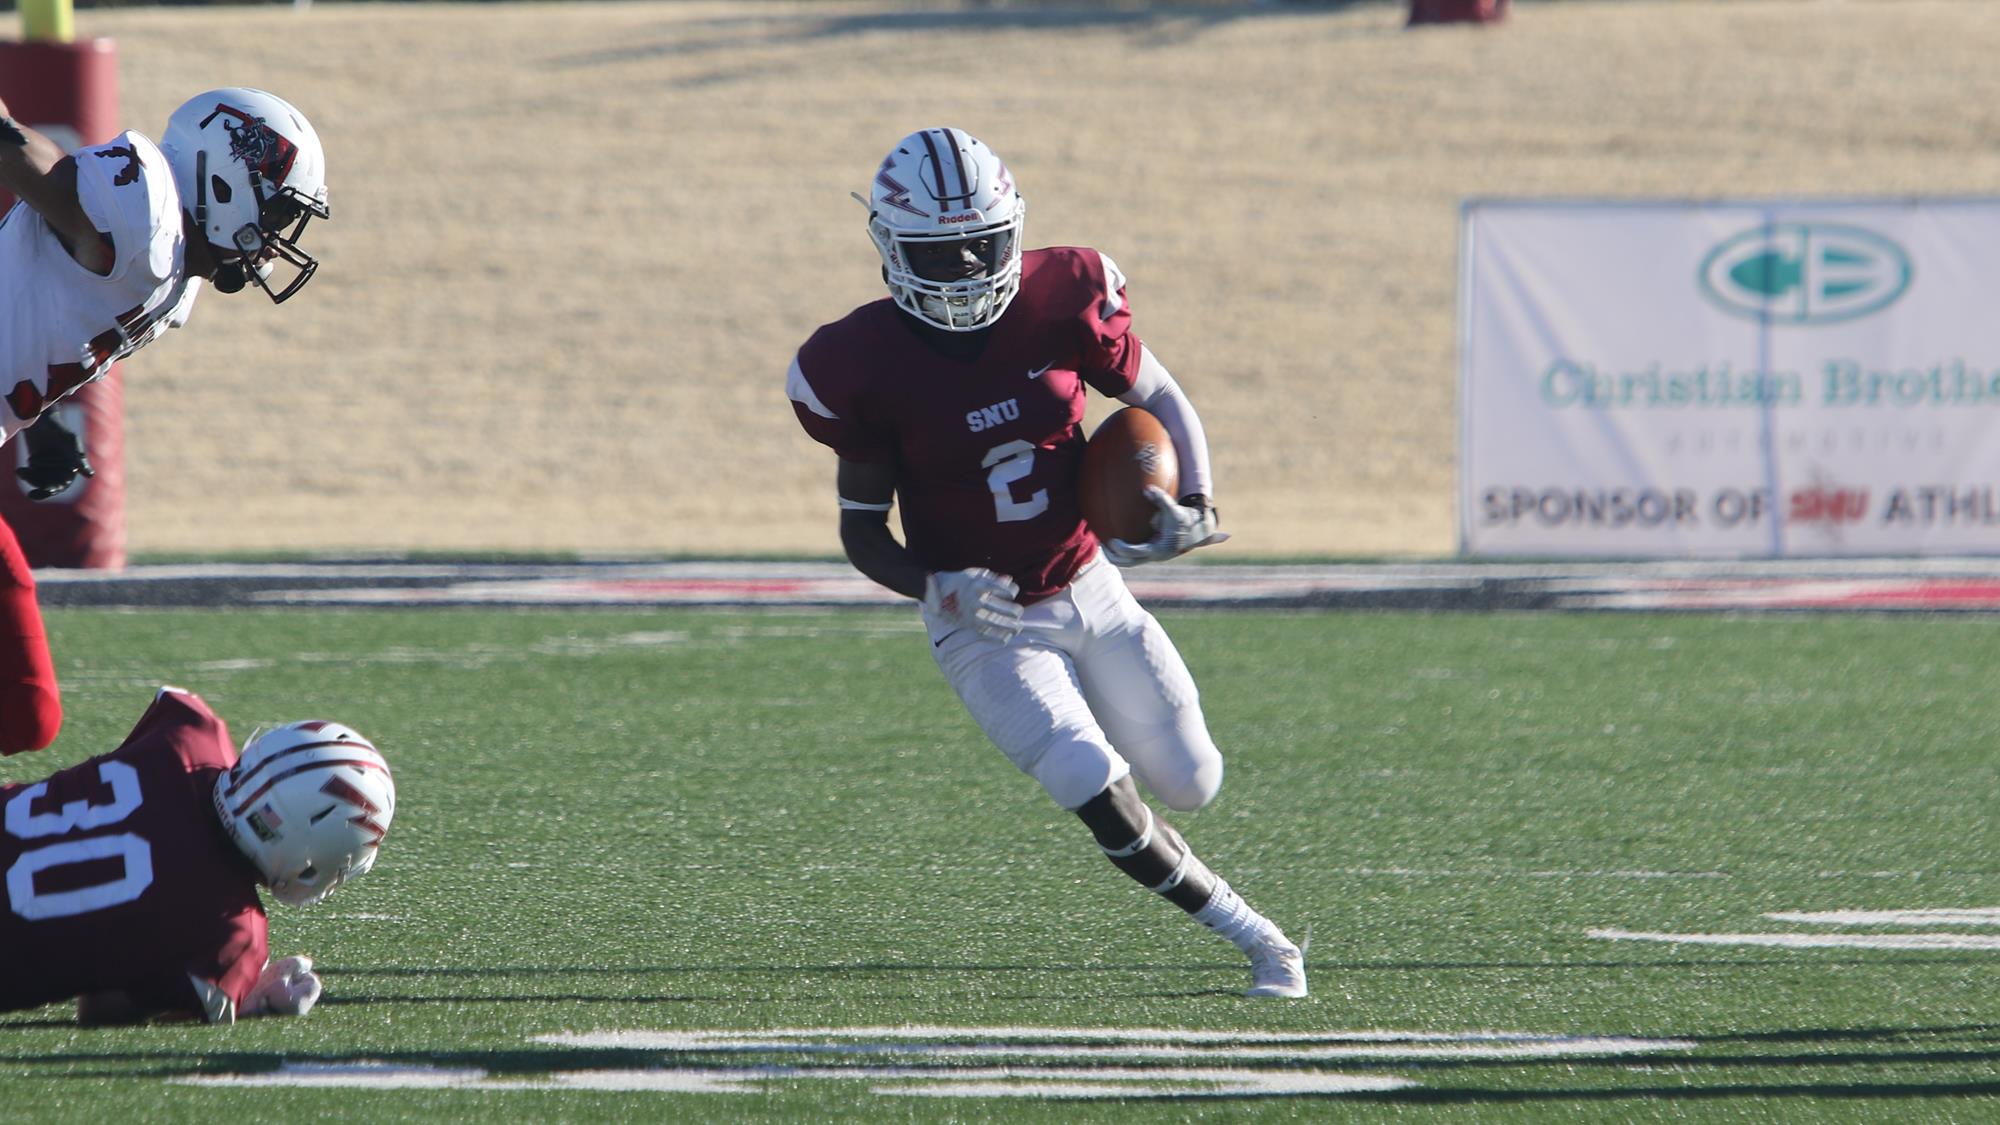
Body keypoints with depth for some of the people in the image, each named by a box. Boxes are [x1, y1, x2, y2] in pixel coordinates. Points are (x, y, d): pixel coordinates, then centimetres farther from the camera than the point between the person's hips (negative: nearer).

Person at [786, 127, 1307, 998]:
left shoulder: (1060, 301, -13)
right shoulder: (868, 367, -18)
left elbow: (1161, 401, 3)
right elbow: (861, 527, -7)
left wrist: (1193, 507, -15)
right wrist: (937, 588, -26)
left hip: (1091, 593, 3)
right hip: (984, 624, -3)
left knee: (1189, 783, 9)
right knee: (1103, 801, -18)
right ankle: (1247, 933, 2)